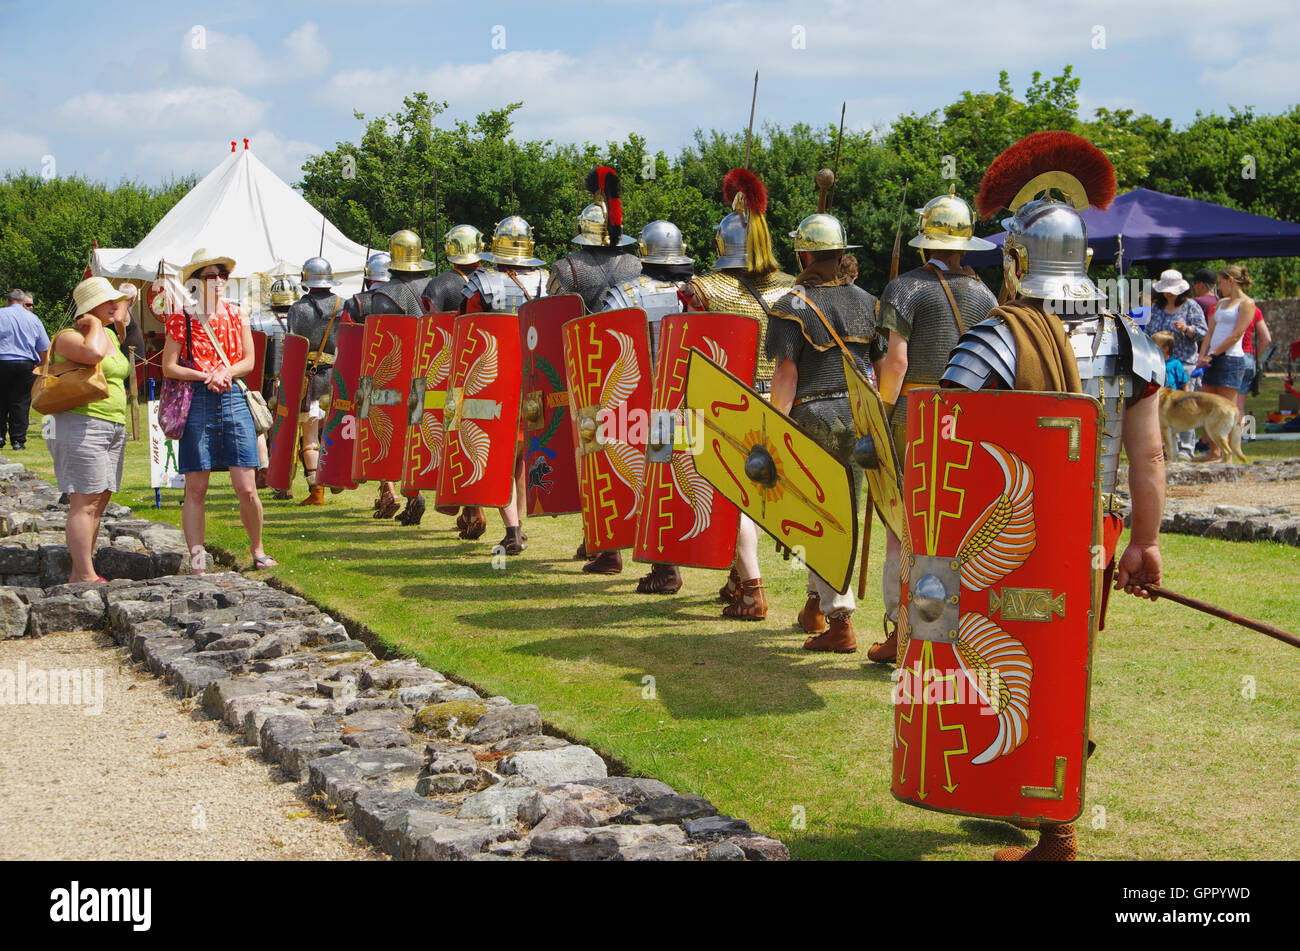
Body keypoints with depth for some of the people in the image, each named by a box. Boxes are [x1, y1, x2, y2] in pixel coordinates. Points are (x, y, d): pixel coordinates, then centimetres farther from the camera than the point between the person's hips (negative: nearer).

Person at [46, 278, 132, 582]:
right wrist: (95, 324, -12)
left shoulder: (112, 335, 19)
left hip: (115, 428, 9)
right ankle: (84, 575, -12)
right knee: (85, 501, -11)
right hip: (82, 424, -9)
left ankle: (80, 572, 12)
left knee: (100, 500, 7)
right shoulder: (68, 337, -7)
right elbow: (93, 353, -29)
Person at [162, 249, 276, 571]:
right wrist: (205, 376, -13)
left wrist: (226, 372, -10)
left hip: (234, 400, 2)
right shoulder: (181, 319, 3)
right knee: (195, 490, 0)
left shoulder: (236, 315, 11)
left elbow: (249, 361, 9)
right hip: (197, 403, -2)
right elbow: (169, 367, -1)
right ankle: (196, 561, 6)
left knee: (247, 490, -2)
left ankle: (257, 550, 18)